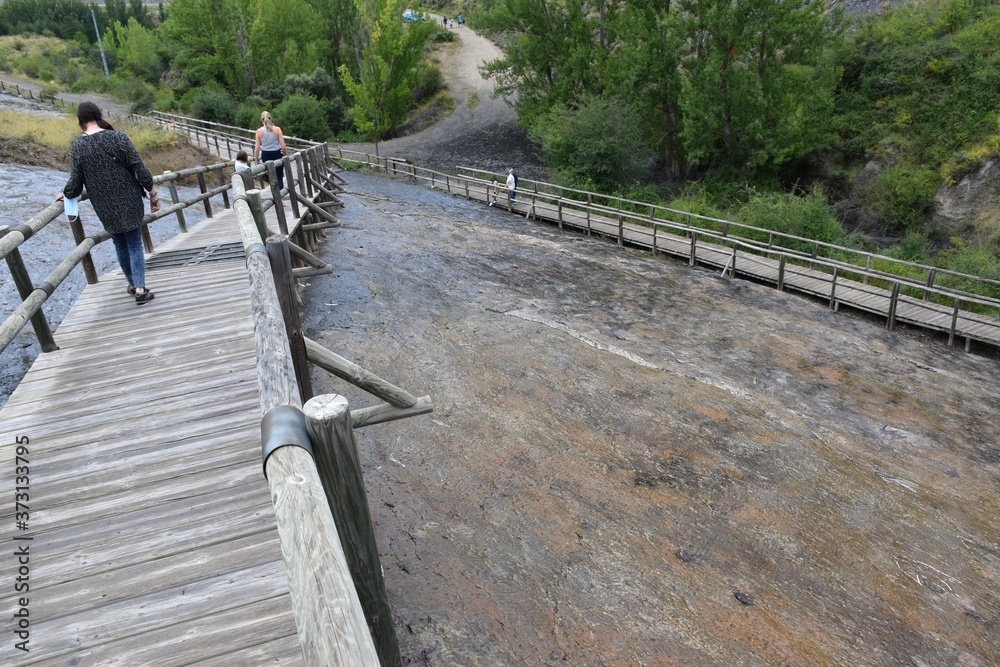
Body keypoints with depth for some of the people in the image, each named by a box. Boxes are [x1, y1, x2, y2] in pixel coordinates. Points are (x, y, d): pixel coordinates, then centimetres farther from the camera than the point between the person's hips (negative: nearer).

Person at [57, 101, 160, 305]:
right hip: (129, 201, -2)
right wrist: (153, 194, -2)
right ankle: (140, 290, -4)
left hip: (105, 207, 2)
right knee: (134, 244, 4)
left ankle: (133, 284, 30)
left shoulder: (77, 146, -4)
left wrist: (65, 194, 18)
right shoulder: (117, 137, -10)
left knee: (120, 245, 19)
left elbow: (76, 183, -3)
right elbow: (140, 169, -12)